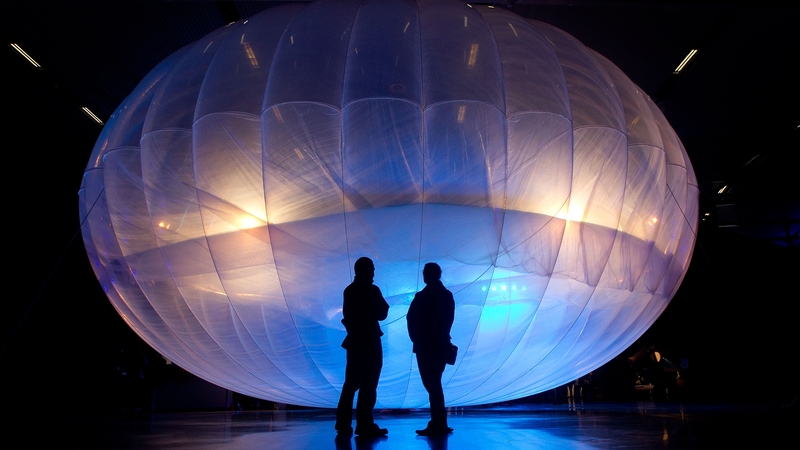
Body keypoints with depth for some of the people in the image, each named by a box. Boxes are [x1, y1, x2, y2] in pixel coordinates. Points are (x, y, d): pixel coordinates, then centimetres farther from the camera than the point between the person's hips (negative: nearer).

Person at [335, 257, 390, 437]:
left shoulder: (349, 290, 9)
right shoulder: (372, 290, -11)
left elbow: (347, 314, 14)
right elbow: (381, 314, -7)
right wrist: (383, 304, 10)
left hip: (354, 341, 7)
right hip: (369, 342, -7)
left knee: (351, 383, 11)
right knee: (368, 385, -4)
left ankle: (343, 423, 11)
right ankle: (365, 425, -5)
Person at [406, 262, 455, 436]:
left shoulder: (422, 296, -14)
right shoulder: (447, 295, 8)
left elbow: (411, 319, -11)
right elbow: (448, 320, 11)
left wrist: (416, 338, 4)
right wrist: (441, 336, 15)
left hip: (425, 346, -7)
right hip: (441, 344, 7)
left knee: (431, 384, -2)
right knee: (435, 383, 15)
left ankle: (437, 425, 0)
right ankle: (439, 424, 17)